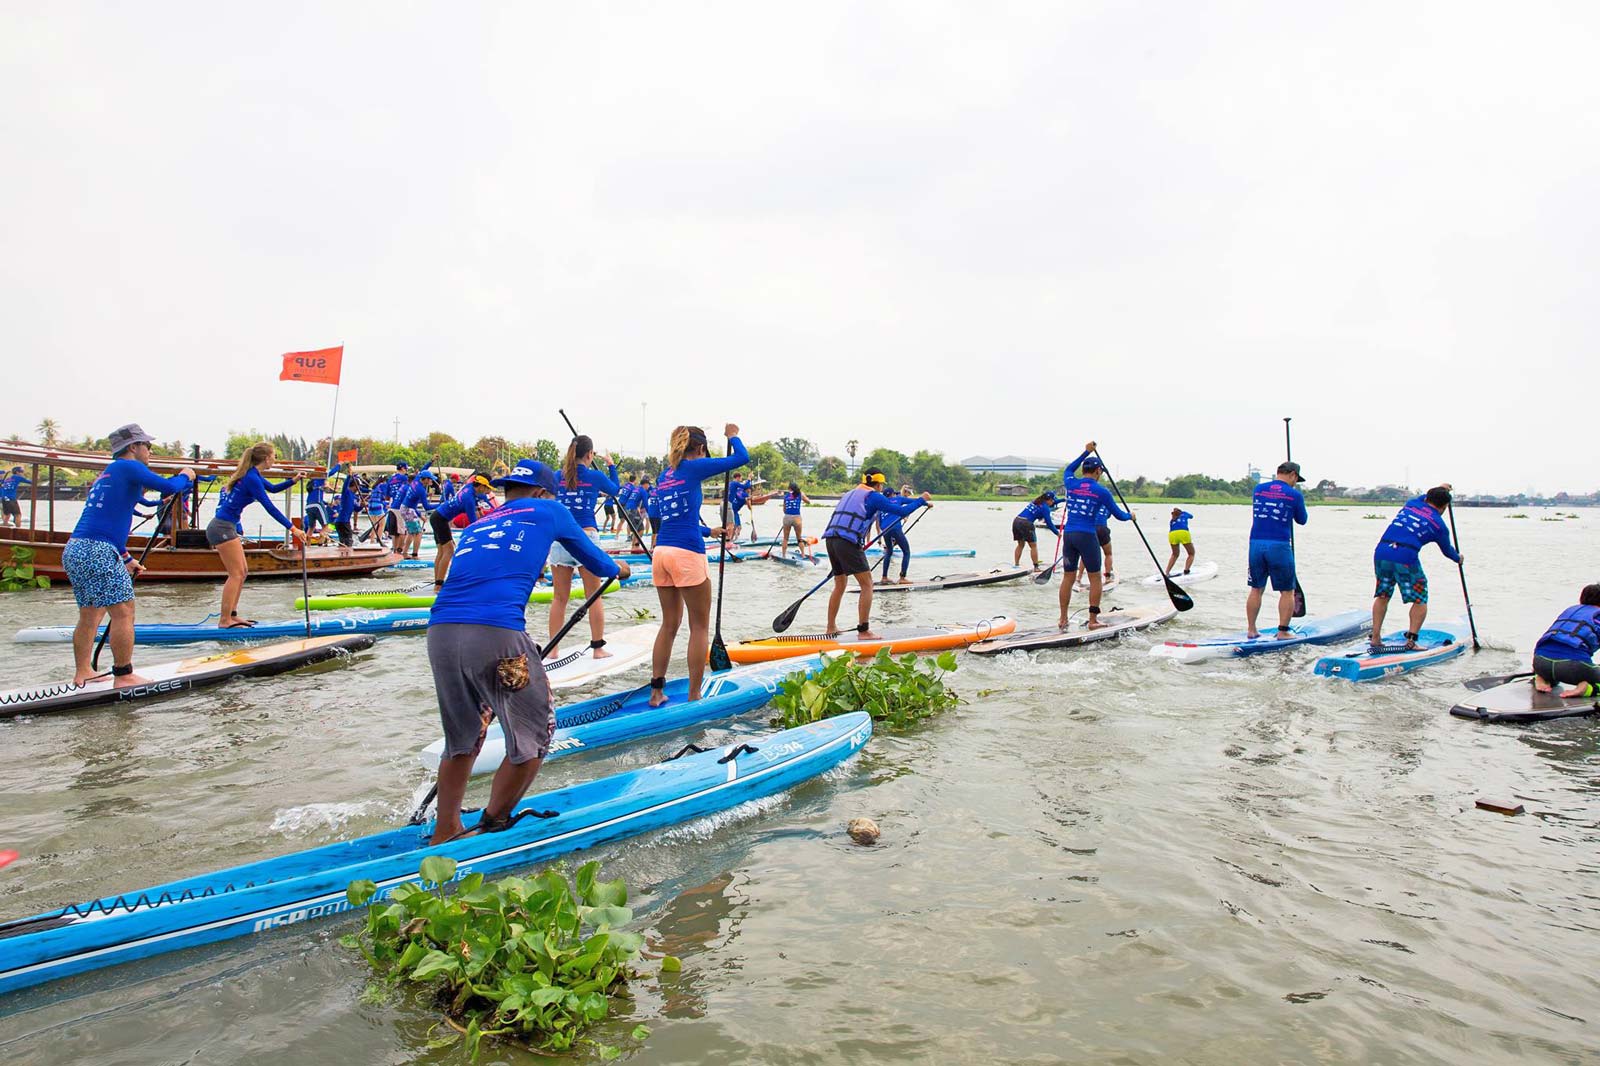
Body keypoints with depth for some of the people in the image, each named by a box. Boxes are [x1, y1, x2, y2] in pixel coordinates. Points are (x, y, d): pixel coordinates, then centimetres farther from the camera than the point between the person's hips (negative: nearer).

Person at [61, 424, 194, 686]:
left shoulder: (106, 474, 25)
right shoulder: (128, 467, -4)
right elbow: (169, 487, -13)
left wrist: (126, 559, 37)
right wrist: (185, 476, 10)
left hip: (73, 550, 10)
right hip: (97, 552, -10)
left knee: (90, 615, 17)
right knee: (123, 611, -4)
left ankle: (82, 673, 22)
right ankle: (123, 676, -1)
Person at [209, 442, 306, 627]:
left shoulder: (251, 474, 12)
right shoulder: (252, 478, -18)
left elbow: (272, 488, 29)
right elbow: (270, 508, -20)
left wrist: (293, 480, 14)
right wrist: (293, 529, -20)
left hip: (226, 527, 10)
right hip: (223, 528, -10)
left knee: (242, 571, 13)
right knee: (236, 574, -7)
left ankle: (232, 615, 17)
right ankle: (224, 621, -4)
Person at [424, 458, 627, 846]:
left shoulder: (477, 525, 31)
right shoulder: (546, 511, 18)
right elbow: (592, 558, 31)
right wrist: (617, 568, 54)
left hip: (439, 632, 7)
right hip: (495, 633, -7)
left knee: (462, 741, 23)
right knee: (533, 739, 11)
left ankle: (444, 836, 31)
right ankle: (491, 830, 16)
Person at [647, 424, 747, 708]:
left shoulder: (663, 476, 17)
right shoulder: (693, 467, -4)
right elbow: (742, 458, -3)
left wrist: (709, 531, 35)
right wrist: (733, 436, 16)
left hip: (661, 552, 7)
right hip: (687, 554, -7)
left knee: (669, 625, 17)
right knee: (700, 627, 4)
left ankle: (656, 692, 19)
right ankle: (694, 696, 6)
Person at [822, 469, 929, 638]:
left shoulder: (849, 494, 27)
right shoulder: (873, 496, 5)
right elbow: (901, 511, 1)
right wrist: (921, 500, 14)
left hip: (830, 539, 8)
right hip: (848, 541, -8)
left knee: (840, 585, 20)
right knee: (867, 585, 0)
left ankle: (831, 627, 23)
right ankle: (863, 631, -3)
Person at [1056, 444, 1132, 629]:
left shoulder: (1070, 483, 5)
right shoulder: (1101, 491, -4)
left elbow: (1068, 469, 31)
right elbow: (1118, 514, 5)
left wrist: (1086, 452, 34)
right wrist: (1130, 516, 27)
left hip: (1068, 534, 5)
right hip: (1087, 536, -5)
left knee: (1068, 577, 11)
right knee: (1095, 579, 6)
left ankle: (1063, 619, 14)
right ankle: (1093, 620, 8)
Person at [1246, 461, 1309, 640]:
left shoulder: (1258, 489, 9)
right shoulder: (1295, 495, -2)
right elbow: (1301, 520, 11)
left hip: (1256, 543, 4)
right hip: (1279, 546, -4)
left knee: (1256, 589, 13)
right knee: (1287, 591, 7)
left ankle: (1251, 630, 15)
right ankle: (1282, 631, 6)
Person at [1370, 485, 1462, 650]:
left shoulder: (1411, 503, 21)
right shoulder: (1439, 525, 11)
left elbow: (1422, 497, 49)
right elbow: (1447, 550, 27)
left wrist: (1438, 489, 65)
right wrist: (1458, 559, 49)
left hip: (1381, 552, 5)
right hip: (1406, 557, -5)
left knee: (1382, 596, 18)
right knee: (1420, 600, 9)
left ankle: (1376, 637, 14)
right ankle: (1411, 640, 0)